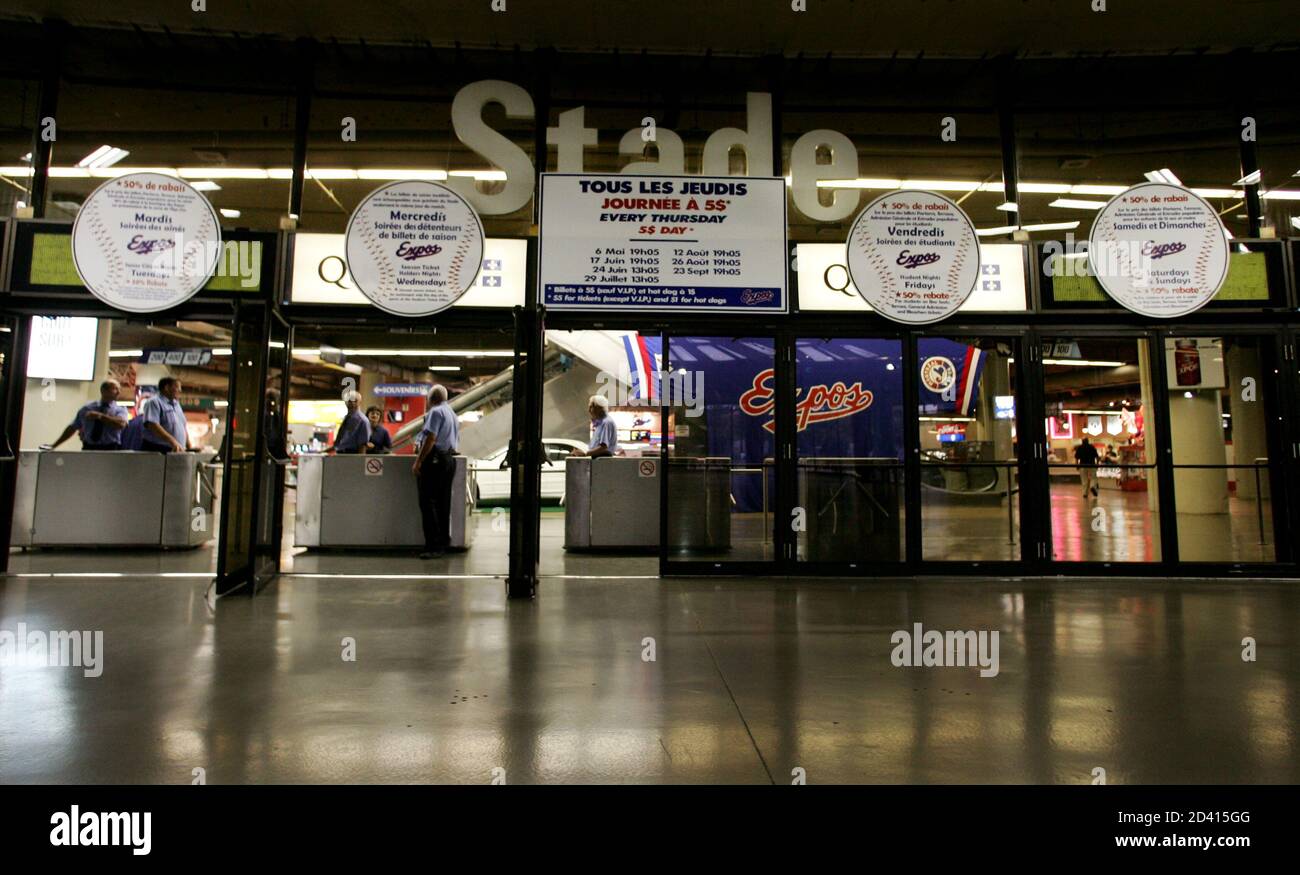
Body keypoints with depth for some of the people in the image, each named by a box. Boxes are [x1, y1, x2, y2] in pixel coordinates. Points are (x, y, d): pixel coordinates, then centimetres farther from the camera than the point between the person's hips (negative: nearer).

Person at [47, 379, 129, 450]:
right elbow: (72, 428, 18)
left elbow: (121, 424, -19)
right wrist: (54, 445, 19)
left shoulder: (120, 410, 4)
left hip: (110, 450, -3)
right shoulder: (87, 407, 12)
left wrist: (100, 416, -21)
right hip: (88, 449, 3)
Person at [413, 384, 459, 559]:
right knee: (443, 503, 11)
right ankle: (444, 542, 13)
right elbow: (457, 440, 24)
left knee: (428, 503, -8)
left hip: (434, 459, -9)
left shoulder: (435, 411, -8)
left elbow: (430, 438, -18)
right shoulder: (452, 413, 21)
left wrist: (418, 462, -18)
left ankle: (434, 546, -12)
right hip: (450, 458, 9)